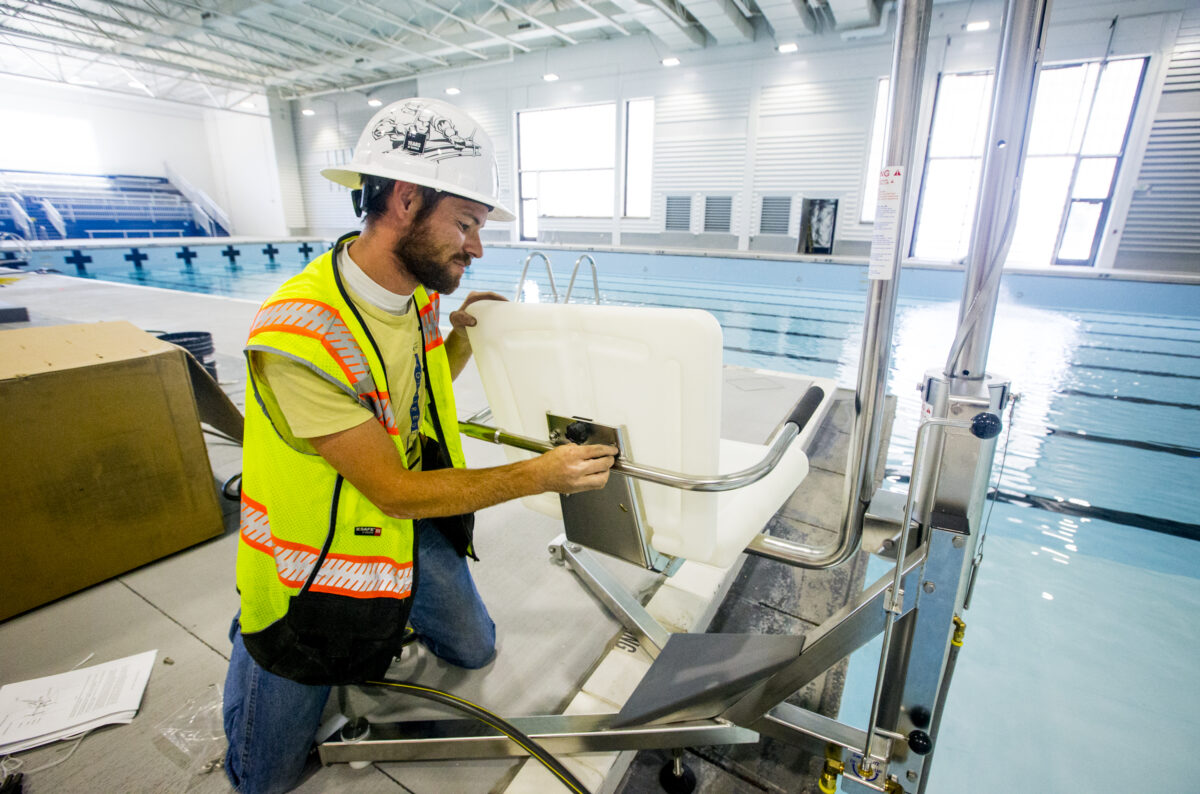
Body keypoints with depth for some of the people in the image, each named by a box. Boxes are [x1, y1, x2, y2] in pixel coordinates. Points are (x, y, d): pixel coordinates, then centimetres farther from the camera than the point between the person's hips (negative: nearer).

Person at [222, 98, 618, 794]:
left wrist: (459, 338, -10)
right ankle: (254, 640, 38)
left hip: (409, 520, 6)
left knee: (474, 650, 20)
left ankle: (385, 612, 39)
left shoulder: (422, 292, -9)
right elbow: (396, 491, -28)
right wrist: (539, 475, -28)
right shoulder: (300, 336, -35)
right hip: (318, 546, -5)